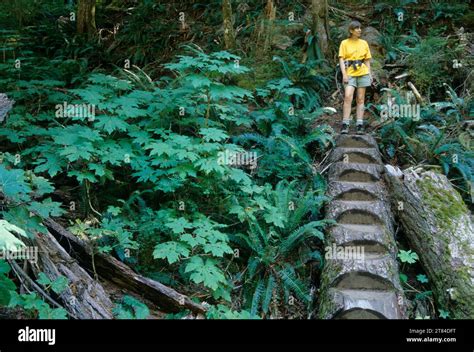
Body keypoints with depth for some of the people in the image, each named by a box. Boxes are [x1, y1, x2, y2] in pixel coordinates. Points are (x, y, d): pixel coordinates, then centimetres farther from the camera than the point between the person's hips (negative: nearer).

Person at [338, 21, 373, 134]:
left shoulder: (364, 43, 13)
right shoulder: (345, 43, 4)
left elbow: (367, 60, 16)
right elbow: (341, 59, -3)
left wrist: (370, 74, 9)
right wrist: (344, 74, -13)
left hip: (362, 73, 3)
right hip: (350, 73, -3)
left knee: (360, 99, 4)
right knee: (348, 97, -17)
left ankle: (359, 125, 4)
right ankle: (345, 125, -17)